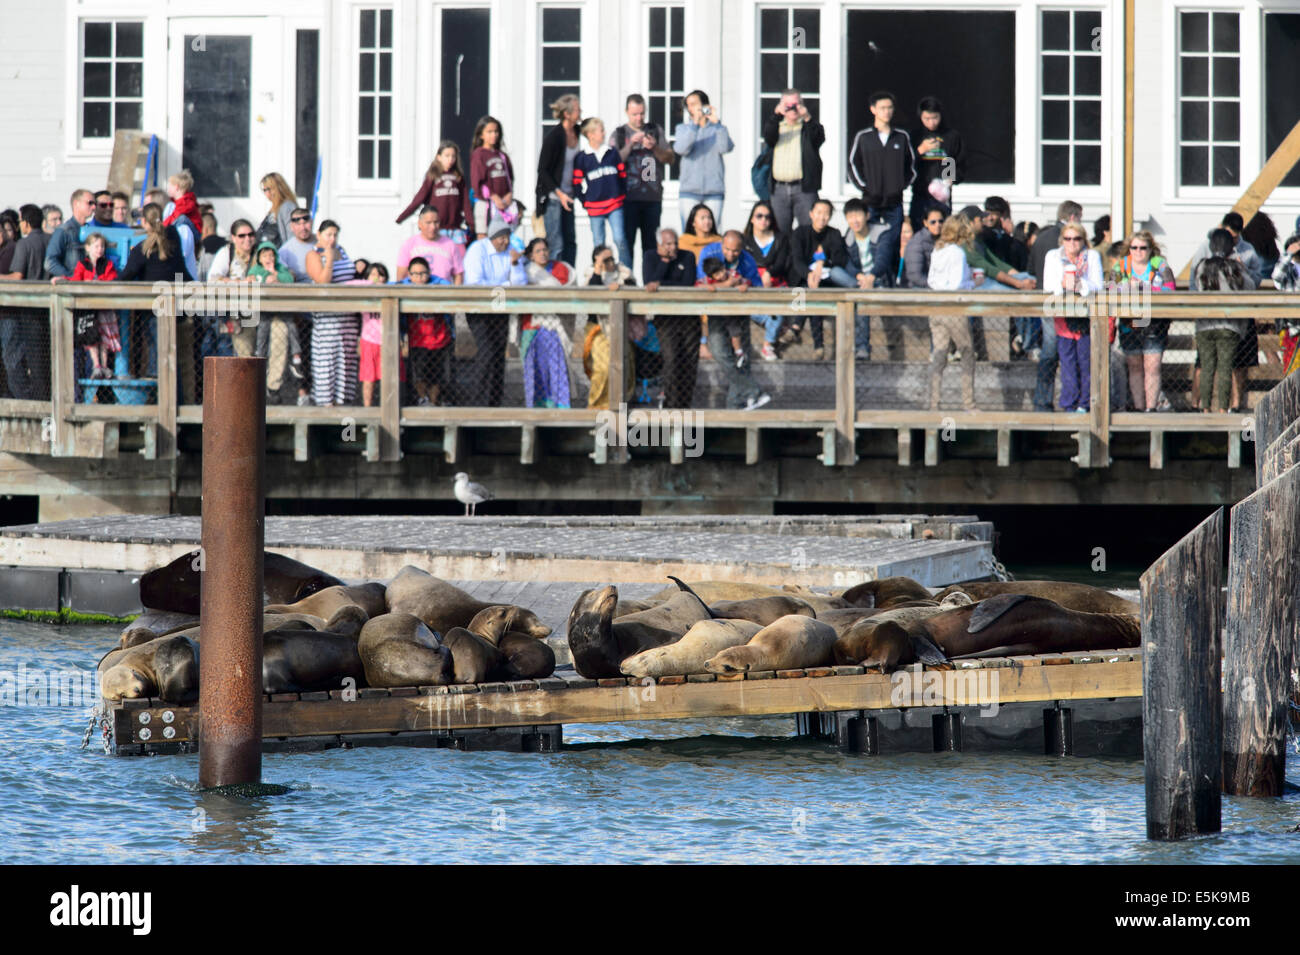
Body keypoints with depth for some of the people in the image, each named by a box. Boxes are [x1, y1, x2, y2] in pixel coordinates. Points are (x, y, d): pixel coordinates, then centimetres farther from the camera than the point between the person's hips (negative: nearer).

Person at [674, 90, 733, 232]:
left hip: (714, 190, 0)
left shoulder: (717, 128, 10)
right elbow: (680, 149, -9)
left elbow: (725, 148, -8)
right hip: (689, 189, 0)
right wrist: (695, 124, -16)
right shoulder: (683, 128, 11)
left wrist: (716, 123, -11)